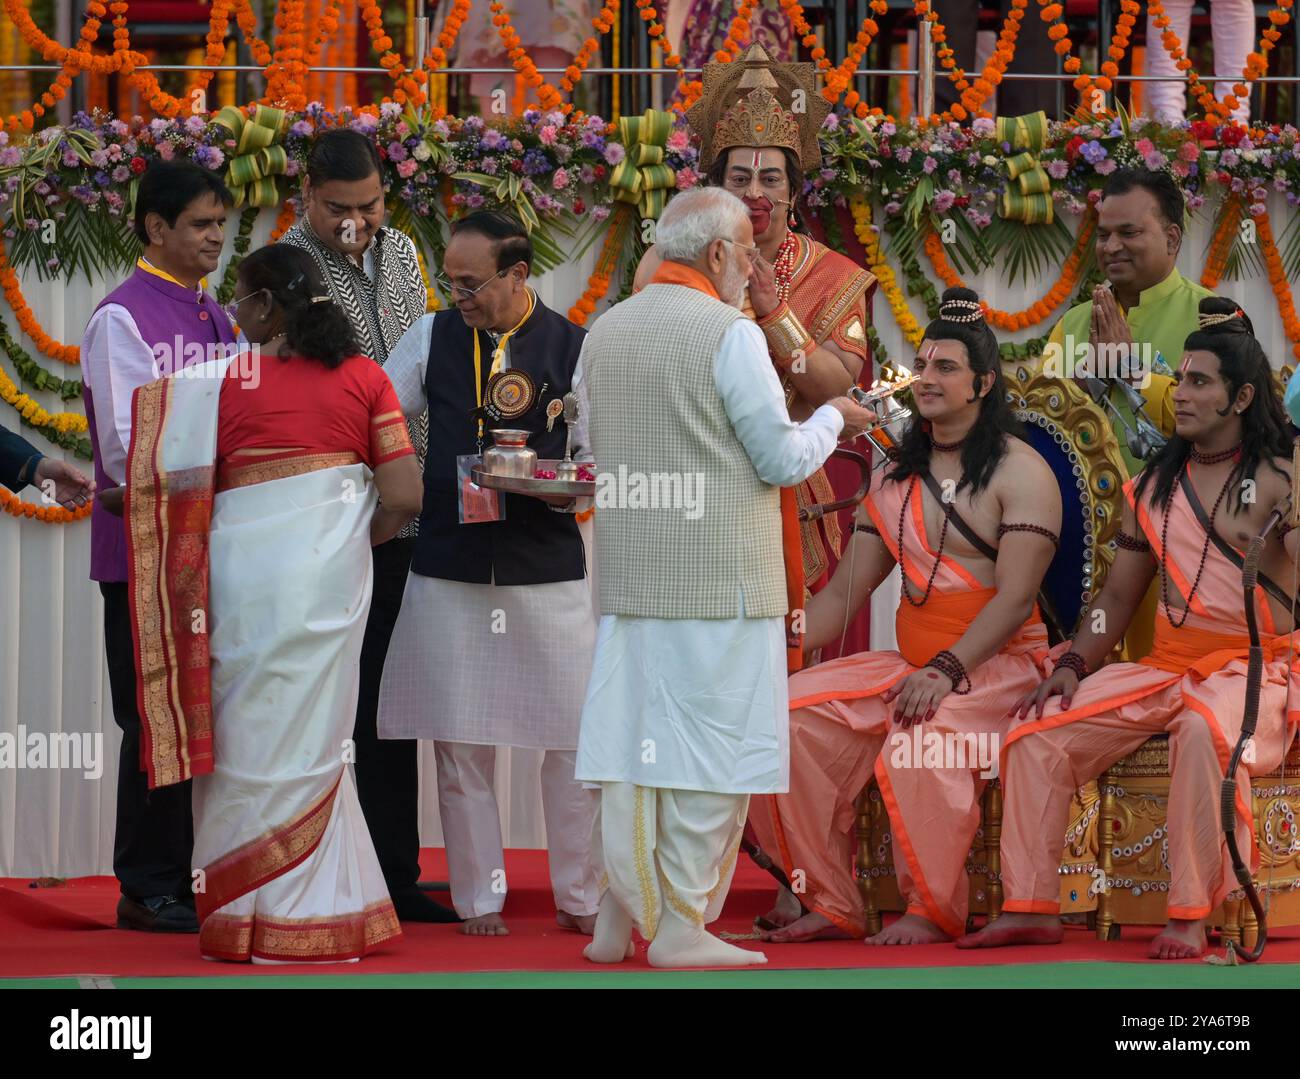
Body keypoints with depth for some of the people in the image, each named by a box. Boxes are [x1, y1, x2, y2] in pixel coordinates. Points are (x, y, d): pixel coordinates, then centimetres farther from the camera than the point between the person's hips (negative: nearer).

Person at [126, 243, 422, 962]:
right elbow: (403, 499, -3)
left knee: (248, 741, 7)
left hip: (245, 574, -3)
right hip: (333, 577, 3)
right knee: (315, 740, 12)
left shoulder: (222, 380, -6)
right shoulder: (364, 378, 2)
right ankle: (318, 911, 16)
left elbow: (179, 491, -6)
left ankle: (244, 916, 12)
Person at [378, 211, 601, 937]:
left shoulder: (571, 347, -2)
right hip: (451, 570, 2)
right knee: (462, 743, 5)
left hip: (549, 570, -2)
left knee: (575, 738, 0)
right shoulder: (432, 338, 6)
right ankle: (479, 898, 16)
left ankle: (580, 898, 12)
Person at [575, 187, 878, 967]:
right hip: (719, 575, -6)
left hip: (629, 572, 6)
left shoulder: (606, 332, 8)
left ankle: (620, 917, 12)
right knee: (712, 749, 0)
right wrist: (832, 419, 8)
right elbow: (783, 459, -10)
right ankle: (680, 925, 1)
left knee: (632, 739, 10)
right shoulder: (730, 334, -12)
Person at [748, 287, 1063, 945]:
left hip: (999, 663, -6)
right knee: (790, 715, -15)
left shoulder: (1019, 471, -3)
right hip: (910, 662, 7)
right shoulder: (897, 479, 17)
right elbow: (844, 592, 16)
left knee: (926, 732, -36)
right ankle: (830, 904, -11)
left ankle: (934, 910, -20)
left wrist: (947, 672, -26)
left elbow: (1015, 599, -13)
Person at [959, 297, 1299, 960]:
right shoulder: (1155, 486, 14)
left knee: (1205, 728, -40)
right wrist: (1071, 668, 4)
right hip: (1166, 667, 6)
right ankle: (1030, 908, -7)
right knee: (1038, 734, -10)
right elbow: (1118, 595, 17)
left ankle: (1190, 917, -34)